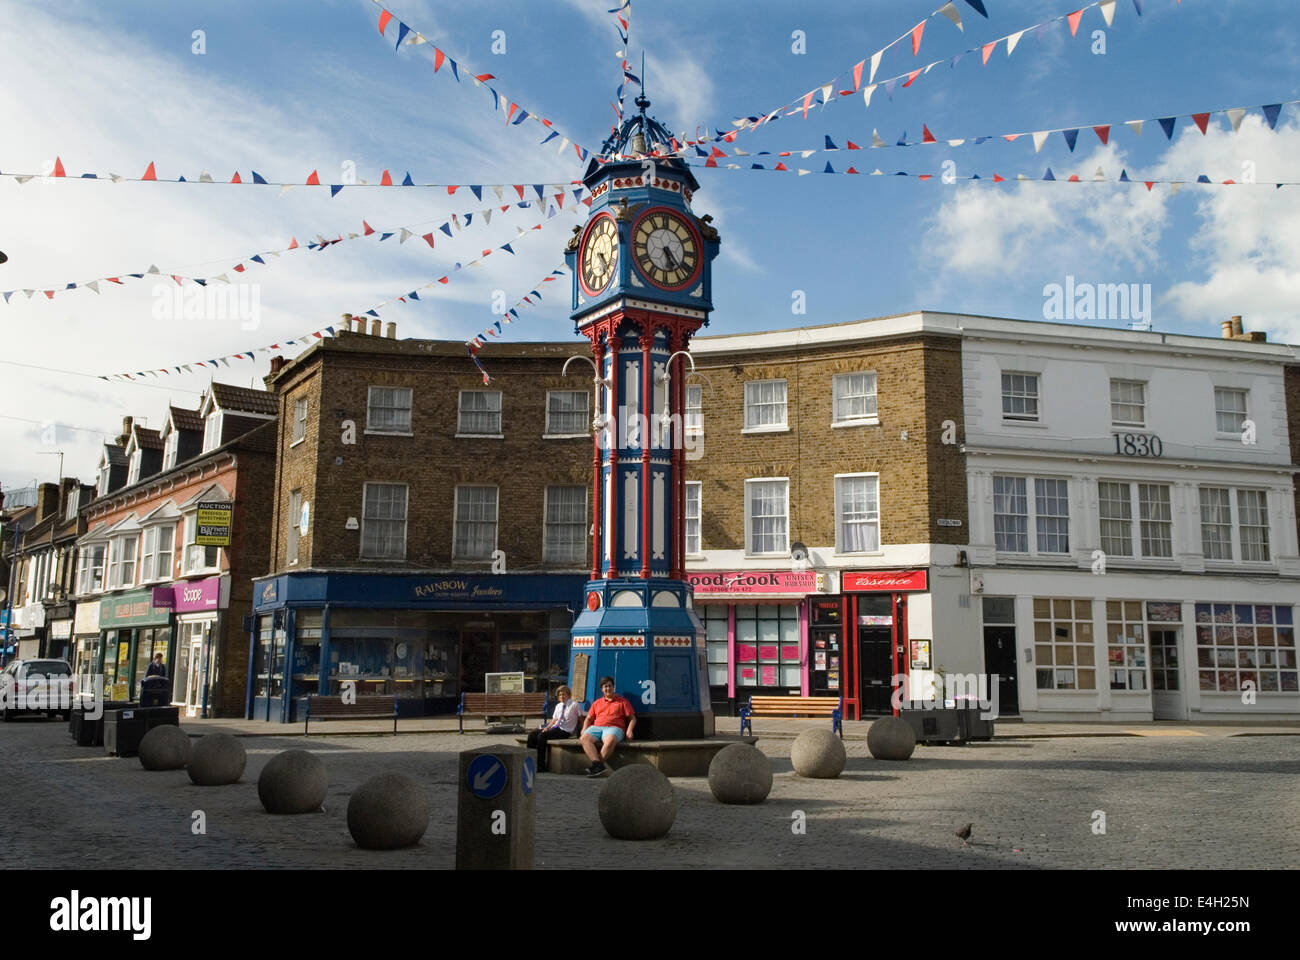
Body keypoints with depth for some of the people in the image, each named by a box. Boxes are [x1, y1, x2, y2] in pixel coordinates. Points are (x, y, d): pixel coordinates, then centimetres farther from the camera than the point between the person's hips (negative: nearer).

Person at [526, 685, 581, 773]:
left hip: (565, 731, -8)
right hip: (555, 727, 8)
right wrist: (547, 727, 3)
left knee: (542, 735, -28)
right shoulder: (558, 706, 21)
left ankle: (541, 767, -23)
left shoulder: (574, 704, 0)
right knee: (532, 735, -10)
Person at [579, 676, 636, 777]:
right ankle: (597, 764, -43)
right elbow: (589, 718, 27)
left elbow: (632, 718, 13)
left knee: (610, 740, -40)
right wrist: (584, 729, 6)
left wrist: (629, 730, -5)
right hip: (596, 727, 3)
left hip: (614, 728, -3)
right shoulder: (597, 703, 28)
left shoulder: (622, 701, 18)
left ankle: (598, 764, -37)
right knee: (585, 738, -31)